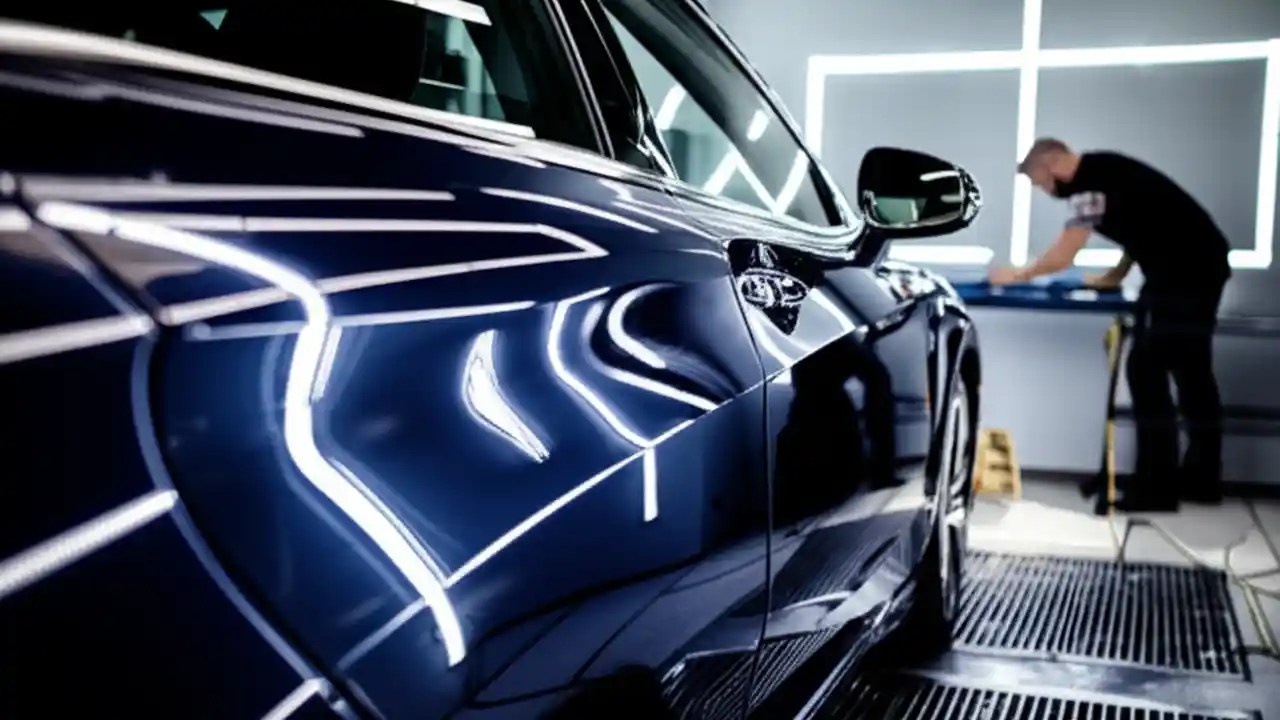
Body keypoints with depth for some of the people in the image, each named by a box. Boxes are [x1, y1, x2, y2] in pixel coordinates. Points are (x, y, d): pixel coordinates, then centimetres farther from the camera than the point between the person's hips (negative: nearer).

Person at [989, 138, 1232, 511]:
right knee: (1192, 373, 15)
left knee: (1146, 373, -5)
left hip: (1182, 274, -10)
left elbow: (1062, 257, -15)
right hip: (1202, 265, 10)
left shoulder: (1089, 182, -15)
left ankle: (1155, 488, -1)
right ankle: (1201, 479, 24)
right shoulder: (1103, 171, 15)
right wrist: (1115, 277, 19)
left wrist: (1018, 274, 0)